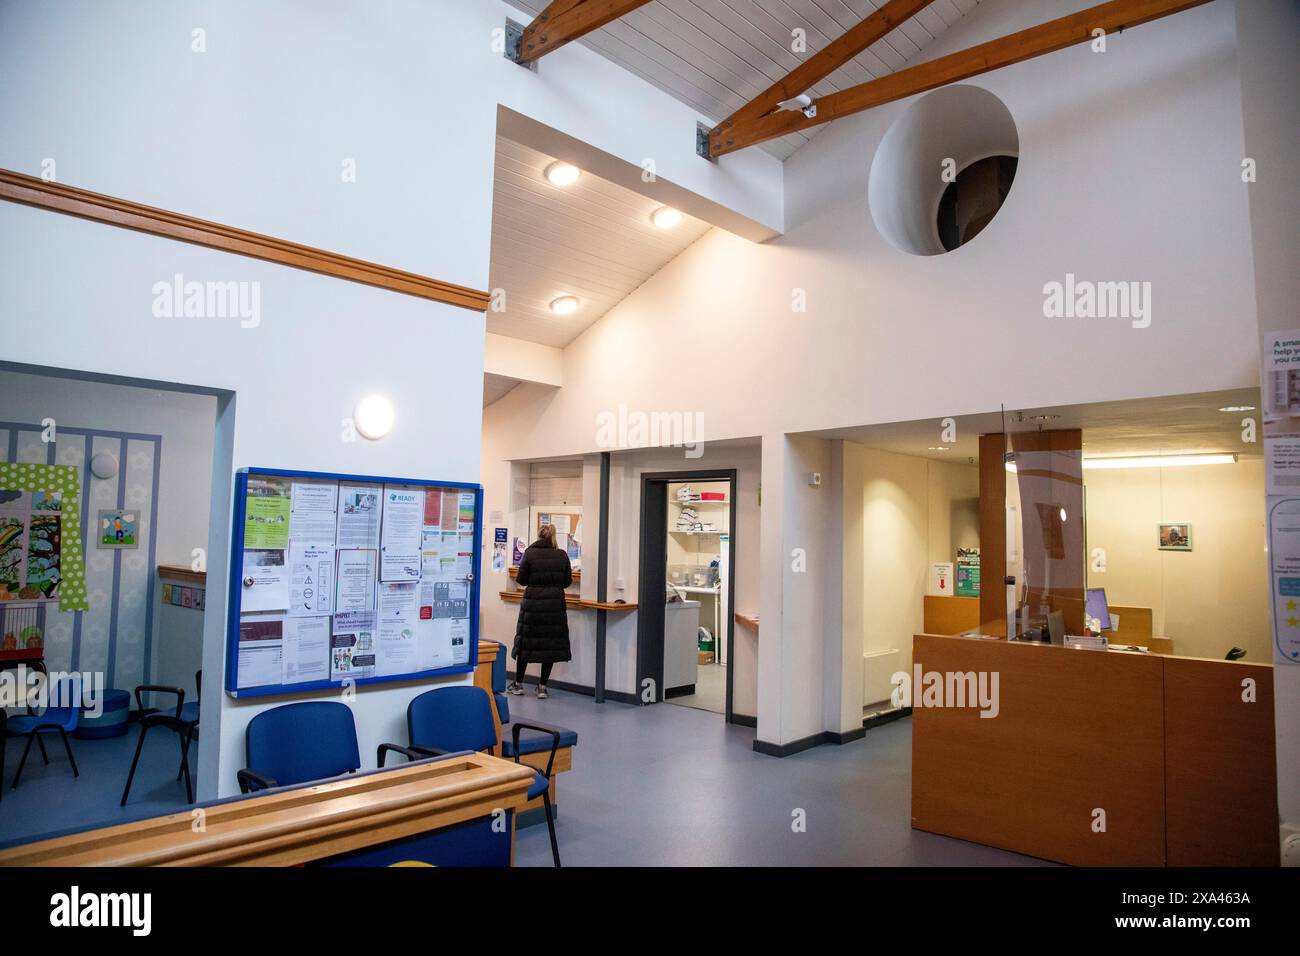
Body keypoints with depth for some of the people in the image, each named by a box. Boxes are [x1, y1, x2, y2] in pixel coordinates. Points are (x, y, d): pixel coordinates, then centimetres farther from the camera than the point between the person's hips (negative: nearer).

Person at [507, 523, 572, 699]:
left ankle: (518, 683, 20)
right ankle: (542, 686, 9)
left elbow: (521, 579, -4)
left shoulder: (530, 553, -6)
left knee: (526, 641, 10)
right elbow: (567, 581, 3)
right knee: (551, 643, 7)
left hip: (532, 602, -1)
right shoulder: (562, 555, -1)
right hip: (555, 603, 1)